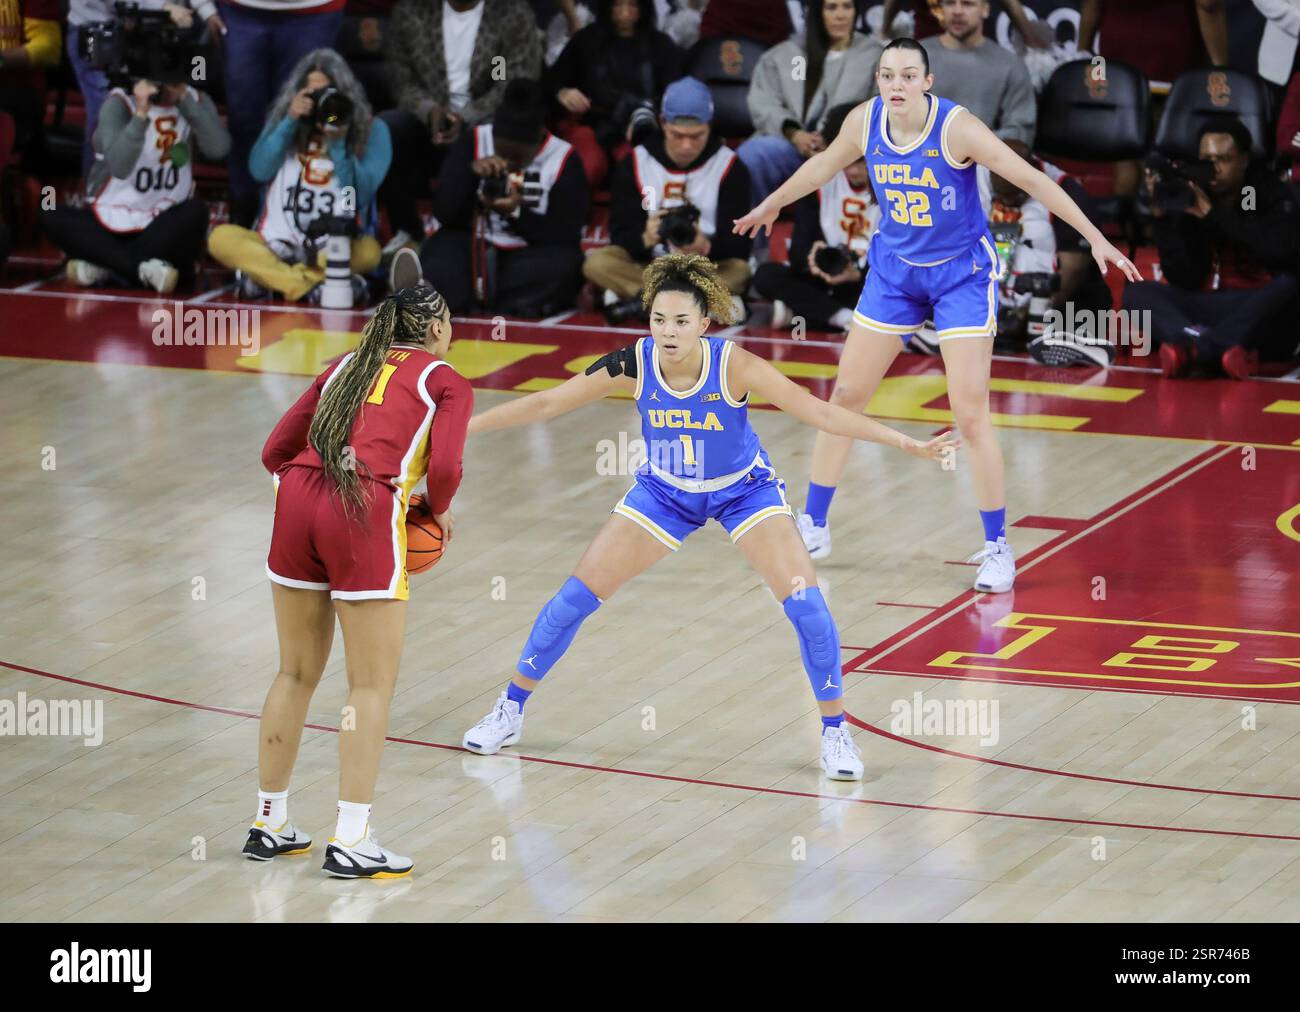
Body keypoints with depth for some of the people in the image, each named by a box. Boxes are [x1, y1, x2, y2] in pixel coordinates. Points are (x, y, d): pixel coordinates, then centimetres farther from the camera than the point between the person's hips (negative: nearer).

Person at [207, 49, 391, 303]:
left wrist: (338, 144, -17)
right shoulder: (285, 121, 11)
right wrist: (290, 121, -12)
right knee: (221, 238, -25)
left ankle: (267, 276, -27)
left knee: (368, 251, -34)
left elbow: (359, 197, -6)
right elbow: (260, 171, -4)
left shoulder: (370, 129, 4)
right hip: (276, 245, 2)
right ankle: (314, 286, -33)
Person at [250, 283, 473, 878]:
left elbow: (275, 453, 20)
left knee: (297, 673, 17)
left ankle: (270, 824, 23)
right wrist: (439, 513, 14)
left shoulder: (344, 367, 25)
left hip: (297, 497, 5)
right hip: (366, 516, -5)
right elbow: (443, 467, -5)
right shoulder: (446, 383, 11)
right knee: (372, 685, 1)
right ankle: (349, 842, -4)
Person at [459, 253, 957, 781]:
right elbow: (546, 403, -15)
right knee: (576, 597, -2)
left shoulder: (732, 365, -30)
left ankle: (834, 732, 1)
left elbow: (817, 411, -32)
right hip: (664, 491, 2)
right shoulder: (634, 364, -24)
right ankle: (510, 710, 16)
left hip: (743, 490, -2)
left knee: (806, 604, -17)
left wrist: (907, 443, -39)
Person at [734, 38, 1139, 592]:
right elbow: (825, 163, 13)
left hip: (961, 273, -5)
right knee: (846, 395, 8)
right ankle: (813, 525, 23)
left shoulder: (956, 127, -24)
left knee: (970, 413, -9)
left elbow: (1032, 179, -22)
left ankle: (997, 547, 3)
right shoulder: (864, 121, -9)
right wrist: (772, 204, 28)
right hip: (894, 269, 5)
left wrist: (1096, 239, -27)